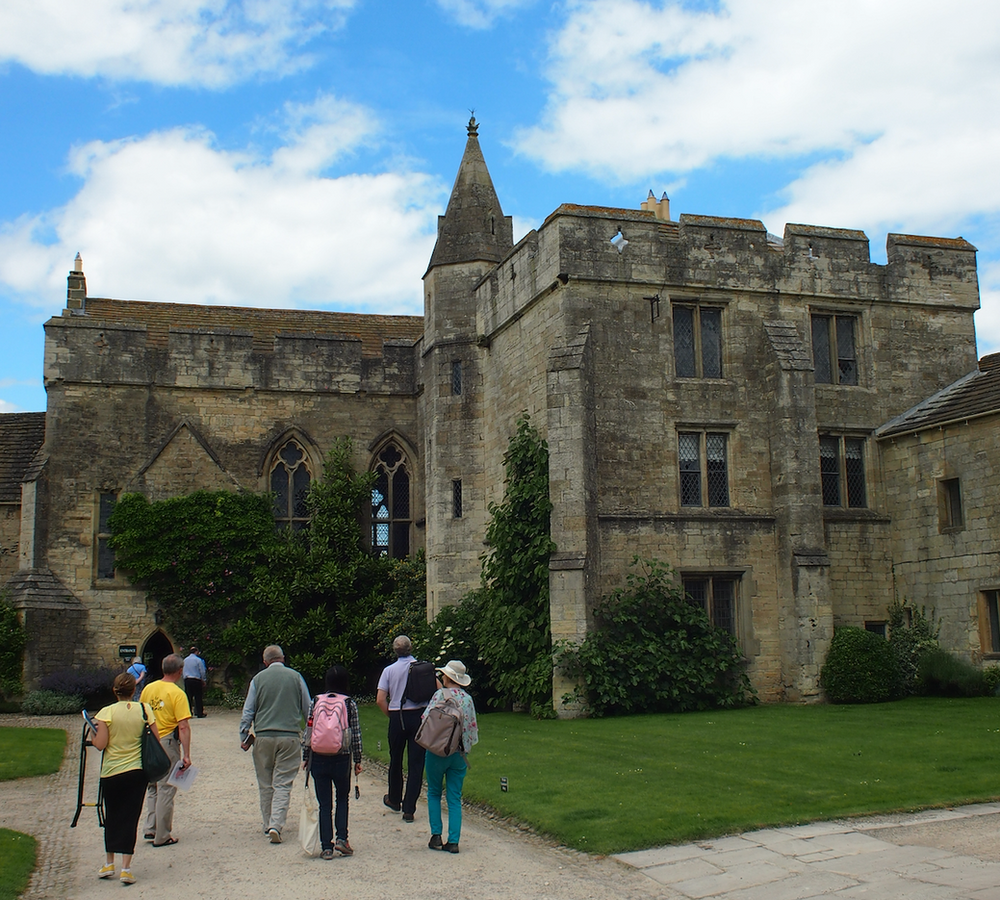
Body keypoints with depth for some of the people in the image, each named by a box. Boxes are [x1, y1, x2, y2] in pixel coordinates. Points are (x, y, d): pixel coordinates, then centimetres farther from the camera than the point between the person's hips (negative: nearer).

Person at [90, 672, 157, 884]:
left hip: (111, 772, 0)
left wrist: (92, 735, 8)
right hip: (137, 771, 1)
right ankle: (126, 868, 0)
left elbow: (100, 745, -12)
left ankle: (109, 864, 24)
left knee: (111, 816, 16)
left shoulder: (106, 713, -8)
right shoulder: (144, 710, -4)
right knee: (130, 817, 5)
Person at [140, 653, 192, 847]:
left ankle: (151, 828, 19)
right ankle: (162, 836, 7)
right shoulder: (177, 694, -14)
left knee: (152, 787, 20)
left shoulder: (148, 688, 4)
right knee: (166, 789, 2)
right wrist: (186, 755, -18)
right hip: (167, 743, -6)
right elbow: (183, 726, -19)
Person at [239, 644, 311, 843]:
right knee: (283, 784, 0)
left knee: (265, 784, 13)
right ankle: (276, 825, -13)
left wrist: (244, 737, 11)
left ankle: (268, 824, 21)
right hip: (290, 737, -1)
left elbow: (248, 711, 2)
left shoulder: (258, 679, 2)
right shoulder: (295, 677, 3)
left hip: (264, 737, 1)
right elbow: (308, 708, 10)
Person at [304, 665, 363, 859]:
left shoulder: (316, 702, -1)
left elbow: (308, 732, 1)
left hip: (318, 758, 1)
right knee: (342, 799, 20)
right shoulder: (350, 704, -4)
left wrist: (306, 757, 12)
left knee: (324, 804, 8)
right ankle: (341, 838, 7)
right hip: (342, 759, -1)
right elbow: (356, 735, -2)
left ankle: (326, 847, 8)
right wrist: (357, 760, 8)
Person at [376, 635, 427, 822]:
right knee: (416, 762, 2)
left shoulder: (389, 670, -1)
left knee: (395, 760, 18)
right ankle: (409, 808, 1)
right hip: (419, 715, -1)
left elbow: (380, 700, -6)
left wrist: (391, 715, 8)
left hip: (397, 717, 1)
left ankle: (394, 800, 35)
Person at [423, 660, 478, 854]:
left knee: (434, 793, 13)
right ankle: (453, 841, 2)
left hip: (438, 751, -3)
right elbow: (473, 727, 6)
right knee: (455, 798, 7)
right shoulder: (468, 699, 3)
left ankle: (436, 835, 7)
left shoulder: (441, 694, -10)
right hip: (459, 753, 4)